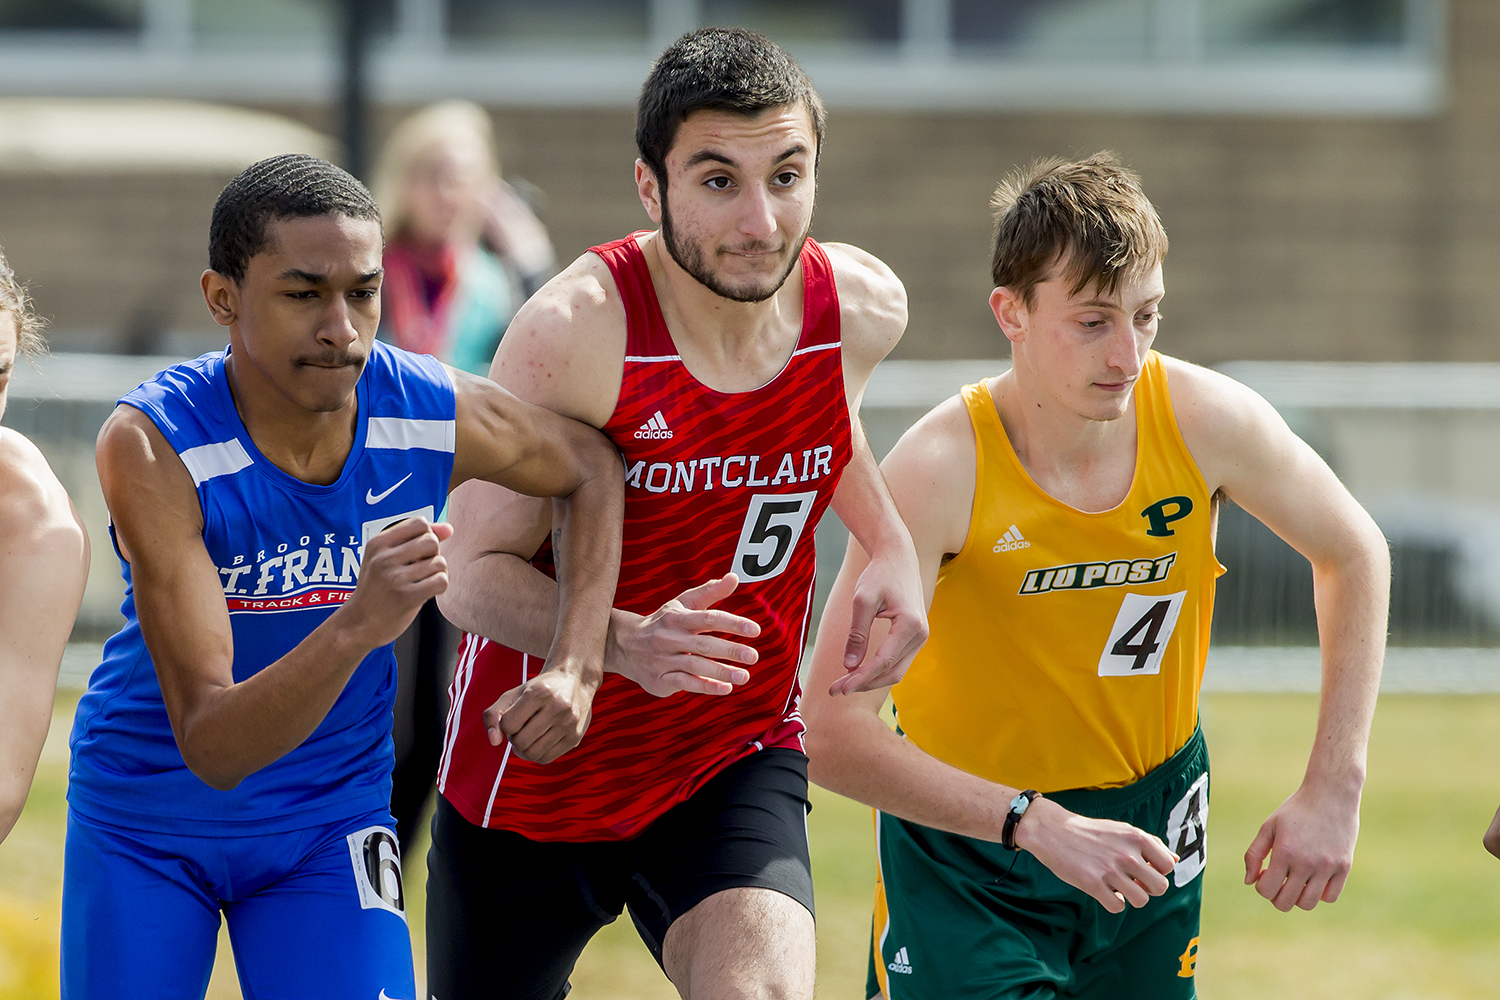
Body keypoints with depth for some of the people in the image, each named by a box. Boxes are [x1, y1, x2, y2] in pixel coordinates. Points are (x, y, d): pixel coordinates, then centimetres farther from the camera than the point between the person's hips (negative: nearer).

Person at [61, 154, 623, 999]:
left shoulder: (435, 414, -18)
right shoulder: (151, 446, -29)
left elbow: (591, 468, 7)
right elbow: (210, 746, -34)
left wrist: (576, 672, -6)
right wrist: (357, 626, -50)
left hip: (331, 819, 2)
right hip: (147, 823, -2)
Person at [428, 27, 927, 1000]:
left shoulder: (864, 309, -9)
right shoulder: (575, 331, -25)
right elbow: (473, 573, -21)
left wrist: (893, 546, 0)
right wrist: (625, 643, -39)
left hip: (736, 760, 2)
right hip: (536, 767, -2)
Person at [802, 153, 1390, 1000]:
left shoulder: (1208, 421, -16)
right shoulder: (942, 470, -27)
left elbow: (1355, 555, 3)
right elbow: (834, 732, -29)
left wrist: (1334, 793, -4)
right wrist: (1038, 827, -37)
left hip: (1149, 818, 4)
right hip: (967, 836, -4)